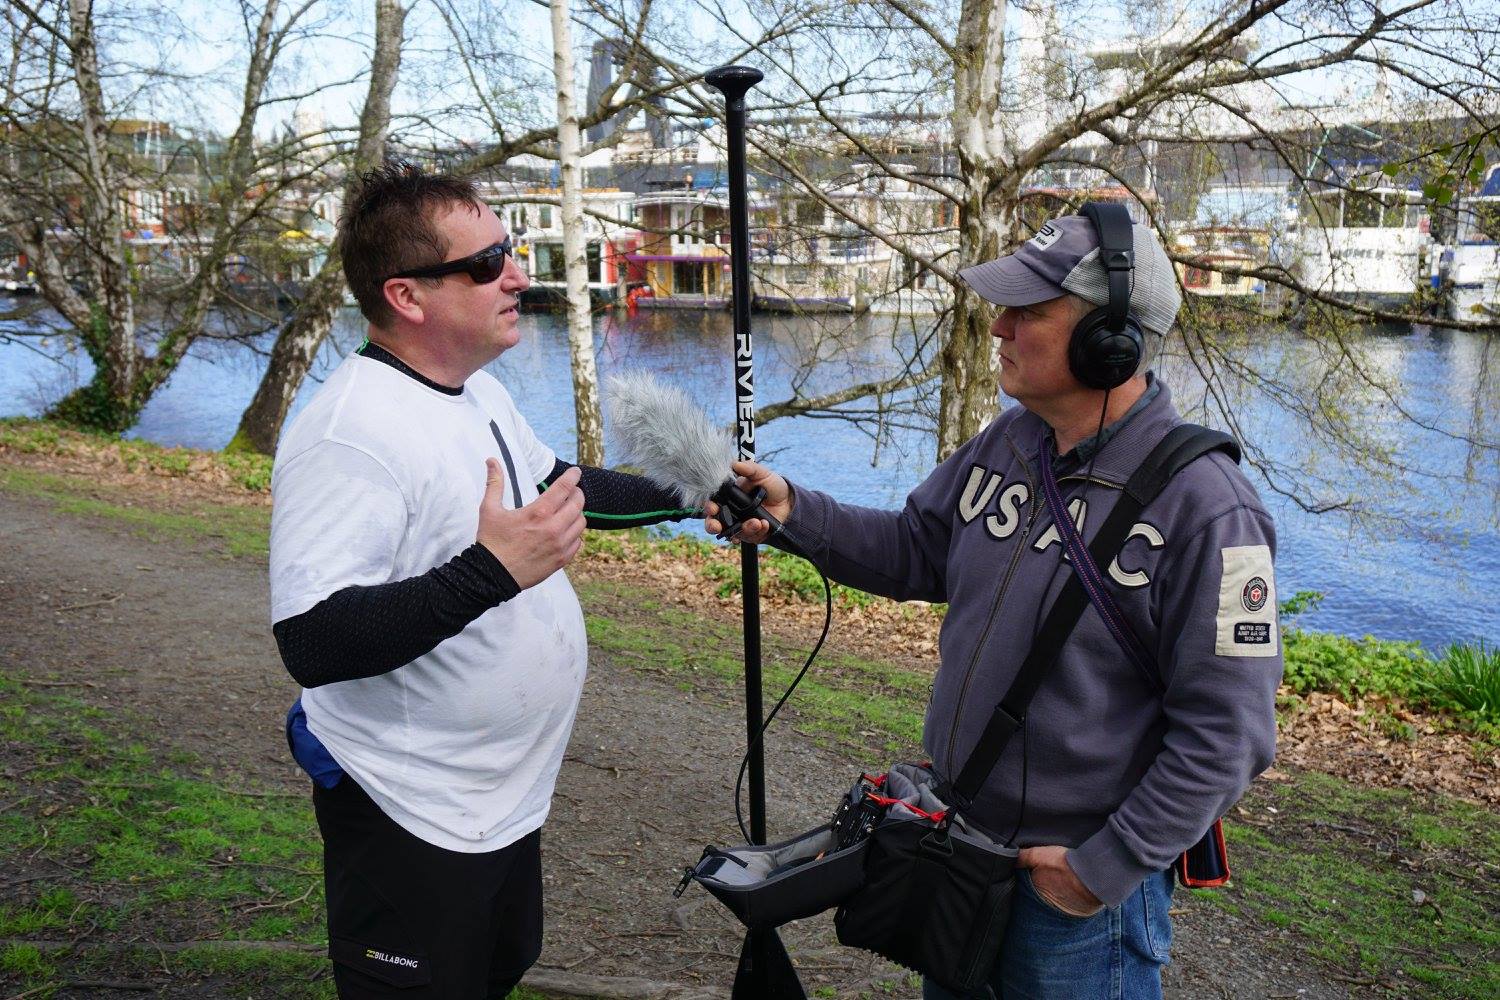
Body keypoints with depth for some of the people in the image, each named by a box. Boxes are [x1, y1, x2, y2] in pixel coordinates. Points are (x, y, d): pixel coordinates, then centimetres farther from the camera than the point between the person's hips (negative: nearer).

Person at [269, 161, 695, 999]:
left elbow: (553, 486, 21)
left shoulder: (482, 394, 4)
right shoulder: (351, 432, -27)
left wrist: (685, 494, 14)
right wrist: (489, 572, -39)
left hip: (510, 794, 9)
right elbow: (312, 643, -32)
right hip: (414, 824, -9)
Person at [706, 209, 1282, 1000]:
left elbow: (1223, 733, -20)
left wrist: (1109, 867, -18)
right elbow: (915, 551, 9)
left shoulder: (1203, 505, -23)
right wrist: (794, 514, -5)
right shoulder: (1007, 443, -2)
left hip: (1081, 881, -7)